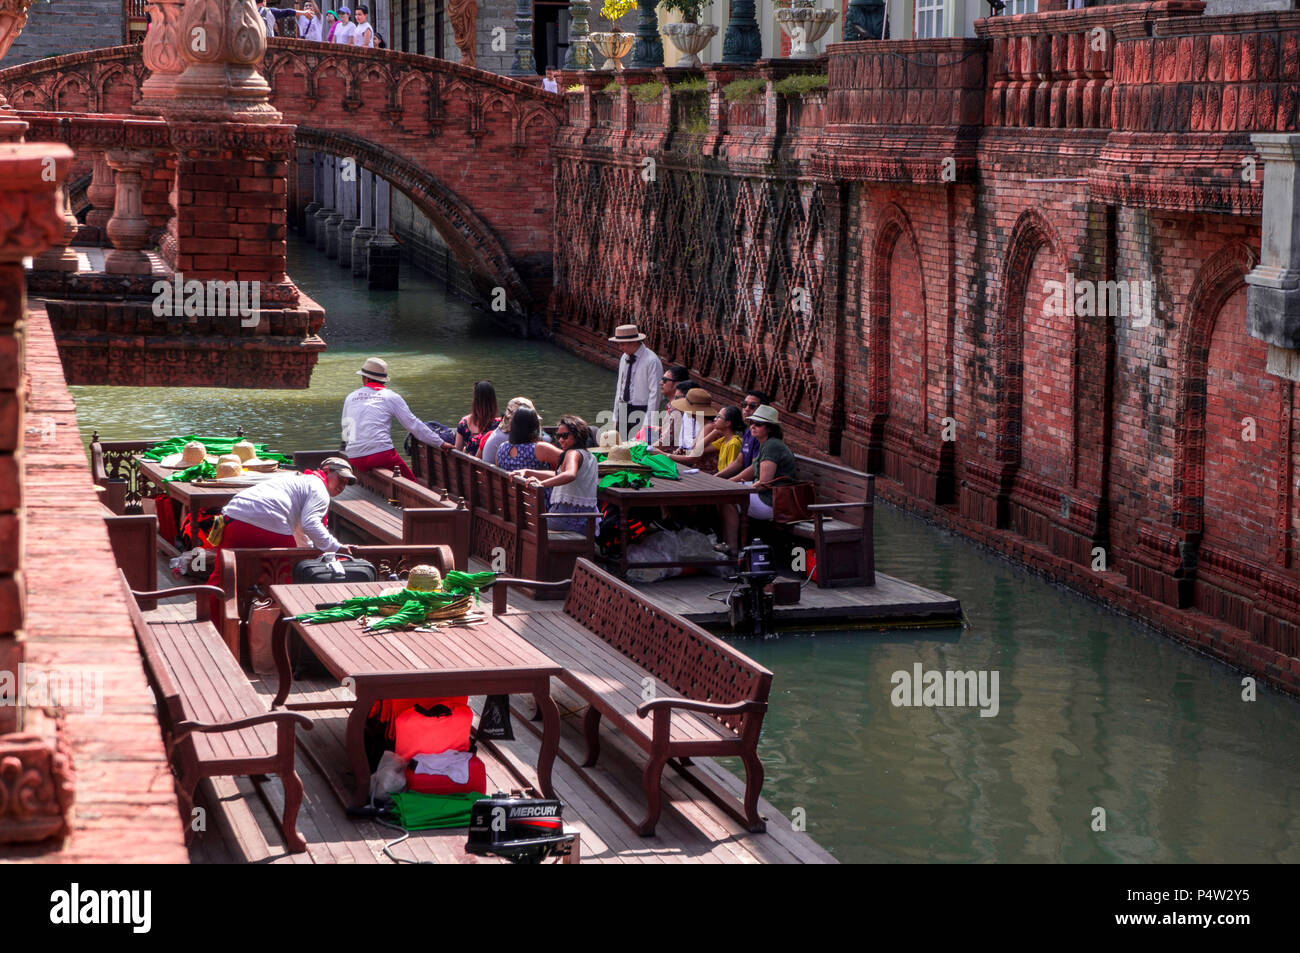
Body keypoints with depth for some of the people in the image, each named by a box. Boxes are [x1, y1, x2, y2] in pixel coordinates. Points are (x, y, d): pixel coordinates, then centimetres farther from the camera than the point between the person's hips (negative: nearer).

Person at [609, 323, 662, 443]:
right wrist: (615, 417, 14)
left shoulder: (651, 360, -13)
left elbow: (655, 392, -14)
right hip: (623, 410, 7)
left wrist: (649, 422, -17)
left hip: (641, 412, -7)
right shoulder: (624, 358, 10)